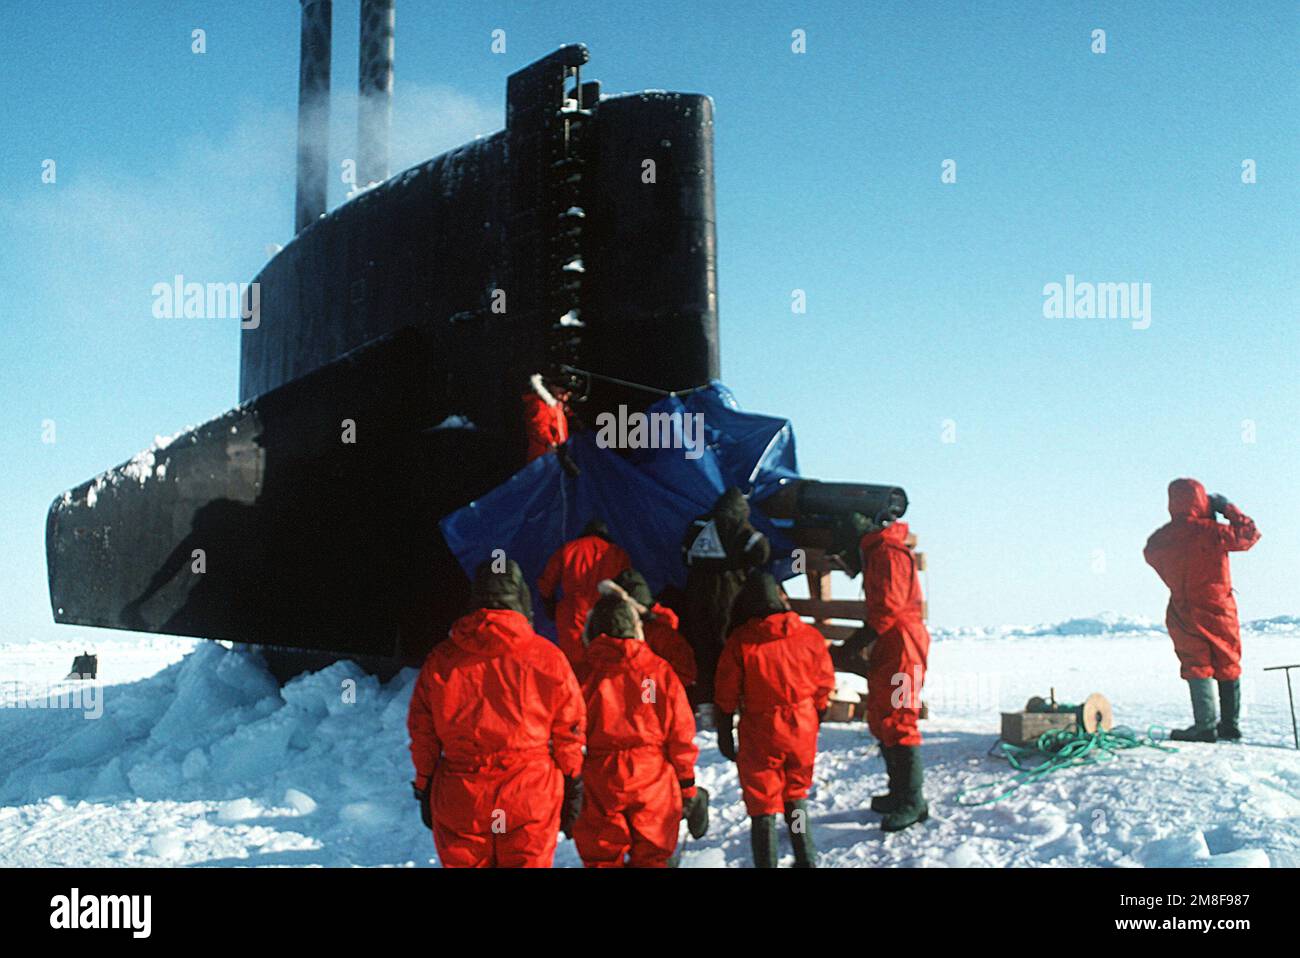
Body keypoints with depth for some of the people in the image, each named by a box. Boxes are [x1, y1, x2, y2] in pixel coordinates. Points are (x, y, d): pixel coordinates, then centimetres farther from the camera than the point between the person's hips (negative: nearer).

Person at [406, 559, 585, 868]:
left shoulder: (440, 659, -2)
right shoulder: (547, 658, -6)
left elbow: (422, 734, 5)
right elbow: (569, 734, 1)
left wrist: (425, 790, 16)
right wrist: (572, 793, 12)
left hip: (458, 799, 1)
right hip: (531, 800, -1)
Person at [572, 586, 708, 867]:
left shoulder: (585, 673, -4)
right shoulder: (660, 671, -4)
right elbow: (681, 734, -2)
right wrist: (688, 787, 9)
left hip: (601, 783, 0)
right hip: (654, 782, 0)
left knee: (602, 857, 10)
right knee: (650, 857, 12)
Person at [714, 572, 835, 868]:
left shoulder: (739, 643, -13)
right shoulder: (810, 637, -7)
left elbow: (727, 699, -6)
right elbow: (824, 690, 3)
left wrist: (725, 735, 6)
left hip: (759, 736, -3)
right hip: (802, 732, 3)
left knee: (763, 807, 7)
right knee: (796, 797, 23)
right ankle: (806, 860, 27)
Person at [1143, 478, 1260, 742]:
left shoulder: (1159, 540, -7)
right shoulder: (1211, 532, -16)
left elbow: (1151, 554, 15)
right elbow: (1250, 533, -6)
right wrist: (1228, 508, 3)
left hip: (1184, 610, 1)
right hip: (1219, 608, -1)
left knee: (1197, 665, 4)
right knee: (1228, 665, 13)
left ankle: (1205, 724, -8)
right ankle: (1230, 724, 18)